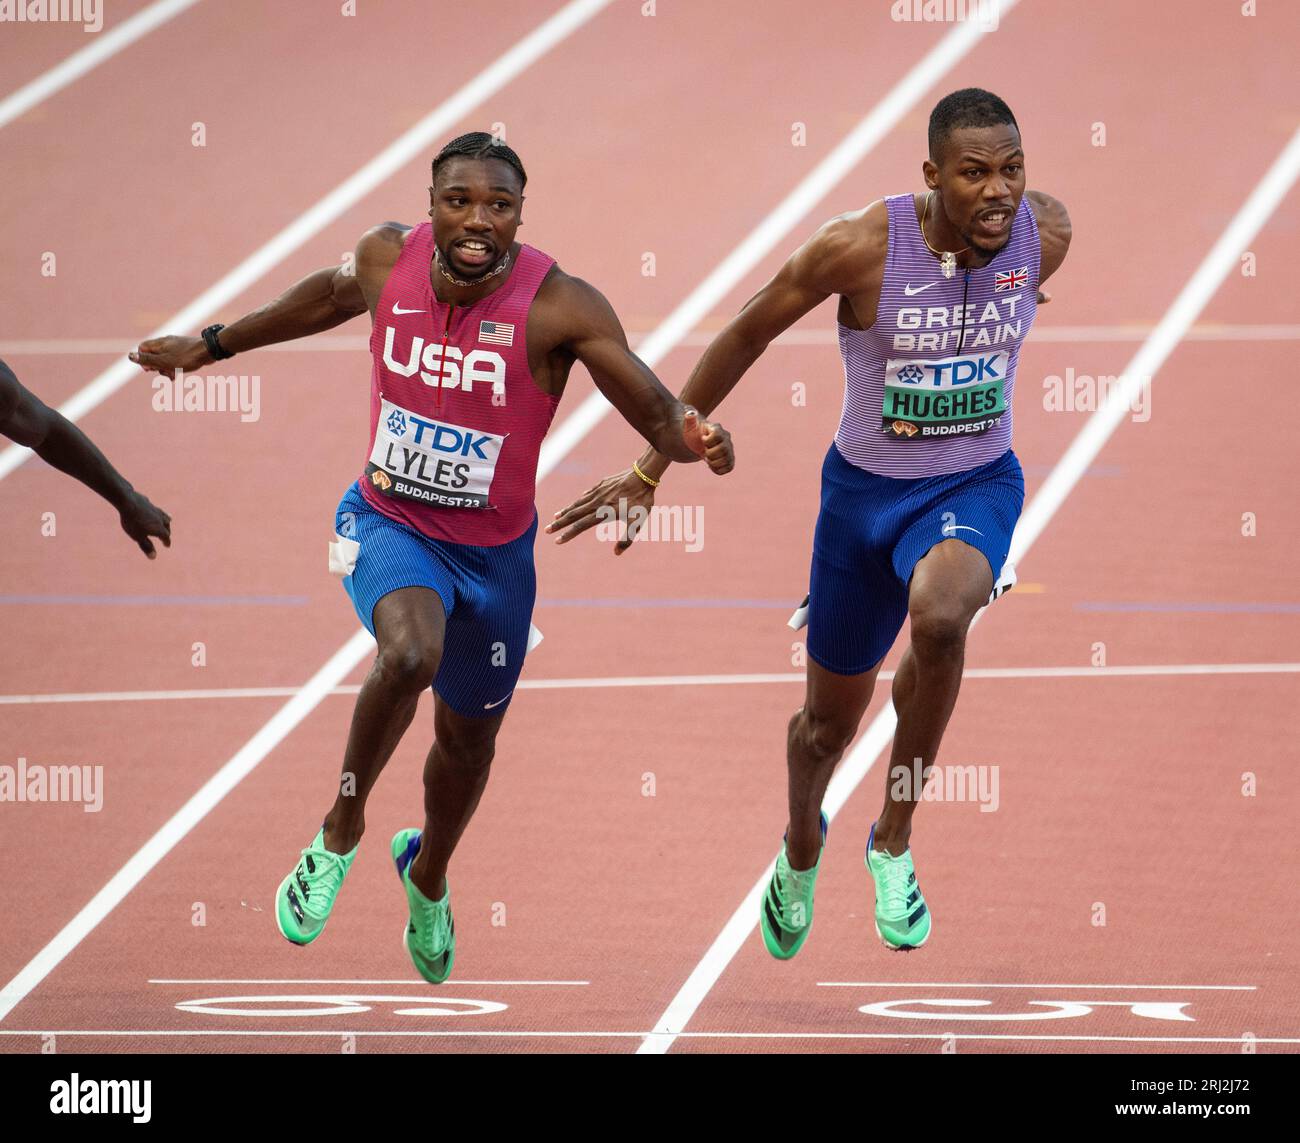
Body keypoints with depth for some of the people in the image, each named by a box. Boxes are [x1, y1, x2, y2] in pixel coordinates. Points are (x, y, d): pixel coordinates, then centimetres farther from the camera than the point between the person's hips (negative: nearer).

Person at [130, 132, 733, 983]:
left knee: (469, 737, 20)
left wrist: (691, 439, -47)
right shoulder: (388, 258, -13)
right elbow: (333, 294, 11)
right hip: (388, 524, -1)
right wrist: (214, 346, 22)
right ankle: (342, 832, -8)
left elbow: (657, 415, -22)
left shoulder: (561, 306, -22)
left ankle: (429, 875, 54)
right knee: (411, 652, -33)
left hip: (494, 552, 1)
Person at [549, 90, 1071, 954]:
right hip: (864, 491, 0)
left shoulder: (1045, 234, -14)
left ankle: (895, 840, -13)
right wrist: (652, 470, -4)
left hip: (976, 485, 0)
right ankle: (803, 849, 53)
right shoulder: (861, 247, -23)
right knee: (831, 722, 15)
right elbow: (746, 337, -9)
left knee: (940, 615, -35)